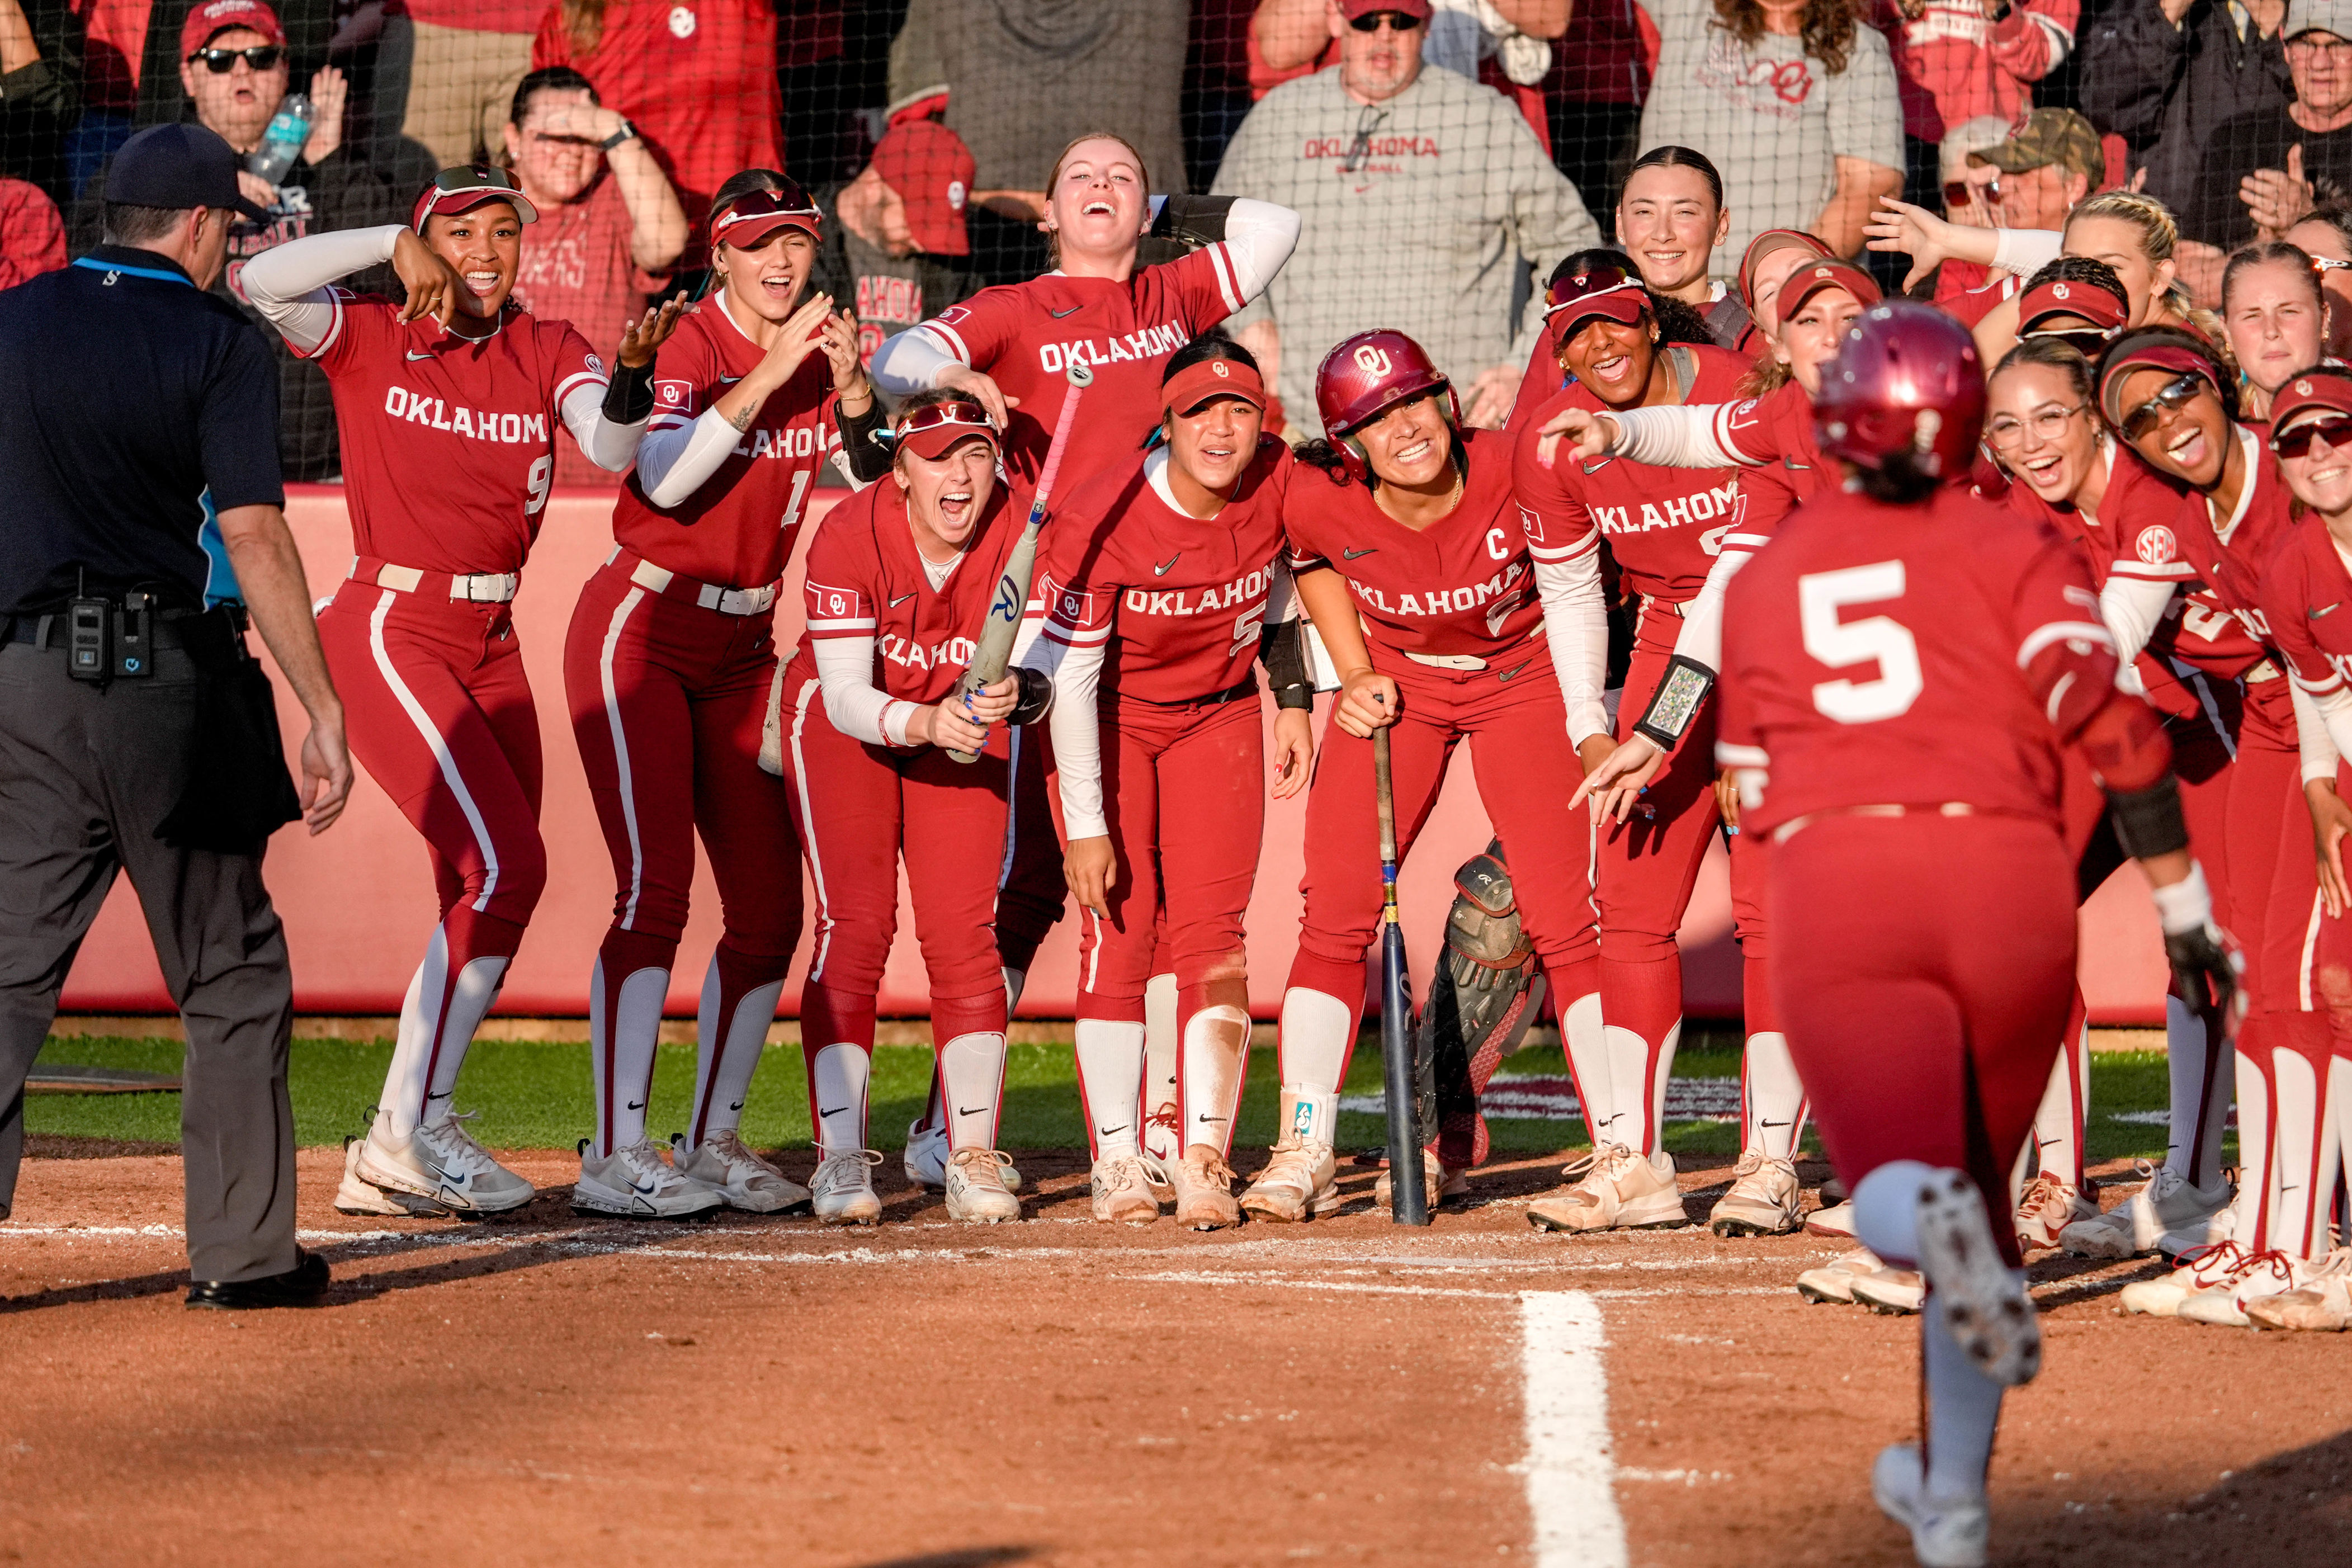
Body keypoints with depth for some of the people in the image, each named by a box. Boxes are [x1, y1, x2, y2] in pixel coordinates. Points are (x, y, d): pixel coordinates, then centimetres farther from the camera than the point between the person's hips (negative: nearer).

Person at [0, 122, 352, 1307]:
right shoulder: (217, 342, -5)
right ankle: (241, 1250, 10)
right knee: (232, 975, 9)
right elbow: (252, 536, -13)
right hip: (168, 677, -3)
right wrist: (322, 711, -12)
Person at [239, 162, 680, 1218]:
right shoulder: (368, 338, -2)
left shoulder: (547, 352, 8)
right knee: (504, 865, -17)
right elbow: (263, 283, -19)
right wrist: (392, 248, -19)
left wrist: (630, 376, -31)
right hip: (391, 630, -6)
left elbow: (611, 450, -11)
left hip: (492, 645, 6)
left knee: (483, 903, 5)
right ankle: (410, 1128, -11)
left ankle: (392, 1164, 12)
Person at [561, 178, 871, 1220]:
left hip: (741, 653, 7)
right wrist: (774, 371, -31)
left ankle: (713, 1141, 14)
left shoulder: (819, 345, 6)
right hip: (640, 636, -7)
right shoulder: (688, 343, -14)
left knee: (770, 906, 4)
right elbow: (665, 478, -31)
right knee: (655, 889, -16)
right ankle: (615, 1155, -18)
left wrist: (851, 390, -11)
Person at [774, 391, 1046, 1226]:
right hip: (842, 719, -2)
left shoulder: (1024, 530, -23)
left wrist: (1015, 692, -44)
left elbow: (1045, 676, -21)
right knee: (856, 927, -12)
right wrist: (923, 721, -49)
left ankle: (973, 1158, -1)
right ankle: (840, 1157, -9)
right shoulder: (850, 535, -29)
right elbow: (847, 697, -30)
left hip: (964, 726, 2)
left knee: (963, 931, -6)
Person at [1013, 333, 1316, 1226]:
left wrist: (1294, 702, 3)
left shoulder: (1279, 482, -16)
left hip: (1219, 717, 3)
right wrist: (1086, 825, -23)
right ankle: (1118, 1157, 1)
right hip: (1110, 720, -3)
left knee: (1210, 931, -7)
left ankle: (1203, 1156, -9)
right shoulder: (1100, 518, -28)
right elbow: (1071, 679, -23)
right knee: (1117, 928, -7)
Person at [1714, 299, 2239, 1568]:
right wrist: (2184, 910, 0)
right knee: (1978, 1189, 18)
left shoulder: (1766, 580, 16)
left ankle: (1929, 1221, -51)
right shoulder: (2012, 550, 8)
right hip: (2009, 889, 1)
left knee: (1896, 1188, -12)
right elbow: (2110, 726, -4)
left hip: (1832, 885, 0)